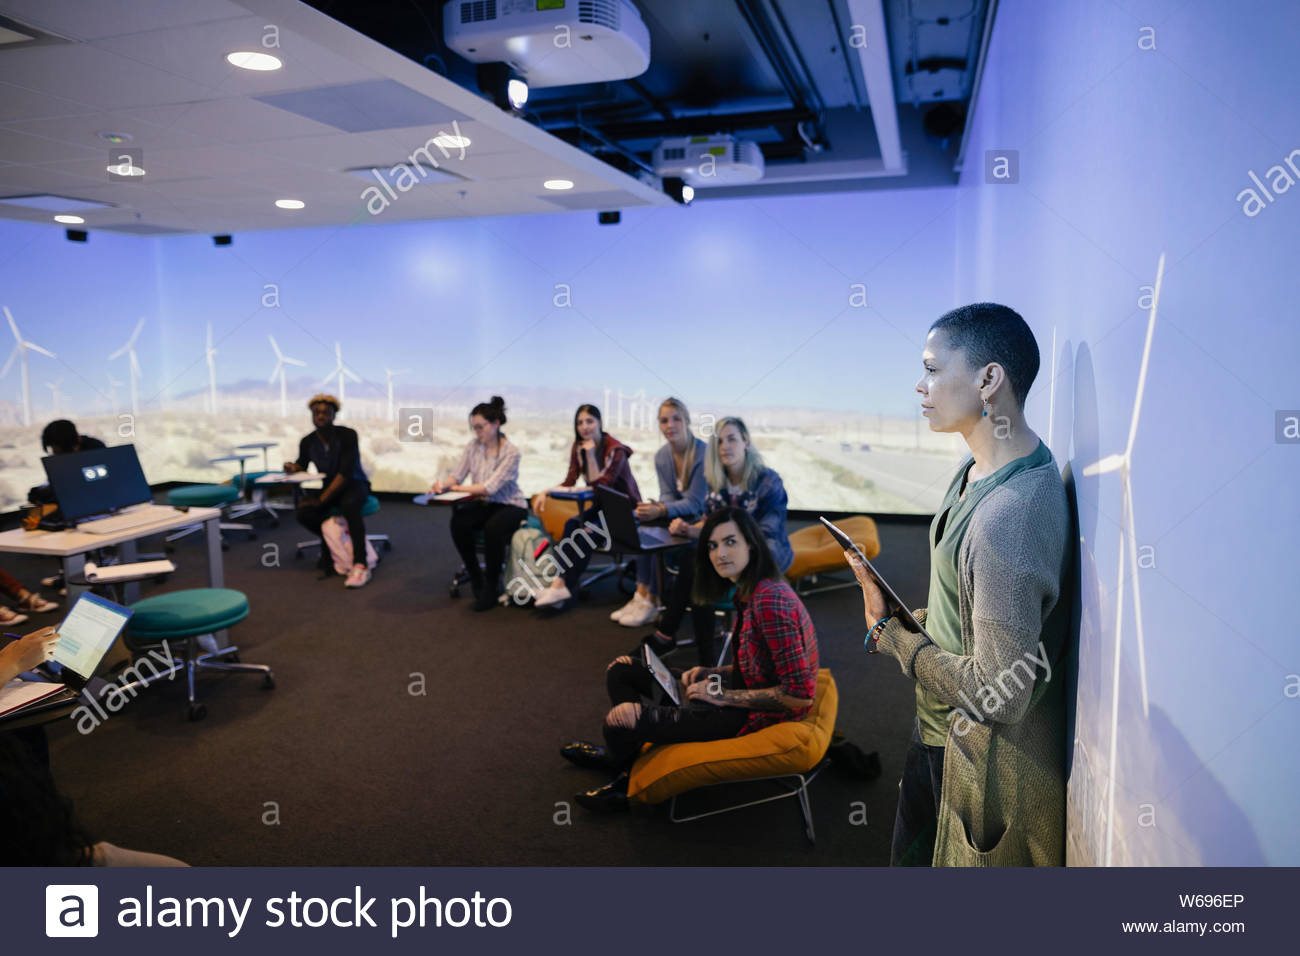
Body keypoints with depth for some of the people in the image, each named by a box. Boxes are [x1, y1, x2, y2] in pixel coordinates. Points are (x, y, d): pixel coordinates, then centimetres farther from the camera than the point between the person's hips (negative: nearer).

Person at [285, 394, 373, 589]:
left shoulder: (347, 435, -17)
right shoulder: (308, 442, -1)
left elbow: (346, 472, -24)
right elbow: (302, 464, 19)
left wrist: (322, 499, -27)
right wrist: (292, 467, -8)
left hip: (355, 484, -5)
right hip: (329, 488, 5)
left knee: (349, 505, -39)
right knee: (304, 513, -23)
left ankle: (360, 565, -44)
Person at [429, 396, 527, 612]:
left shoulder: (510, 452, -16)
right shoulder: (473, 447, 1)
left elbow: (490, 487, -24)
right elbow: (456, 475, -1)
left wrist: (457, 488, -25)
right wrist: (443, 485, -23)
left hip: (510, 506, -5)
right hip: (483, 504, 5)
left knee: (493, 527, -36)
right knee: (458, 522, -26)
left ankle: (492, 585, -17)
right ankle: (475, 576, -5)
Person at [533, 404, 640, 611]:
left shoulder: (615, 449, -16)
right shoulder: (578, 448, 4)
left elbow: (601, 485, -22)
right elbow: (569, 482, 1)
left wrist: (591, 454, -24)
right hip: (601, 506, 6)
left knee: (587, 531, -30)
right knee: (572, 524, -25)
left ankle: (560, 585, -28)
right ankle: (566, 585, -31)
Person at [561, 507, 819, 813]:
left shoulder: (770, 600, -27)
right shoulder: (749, 592, 3)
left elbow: (800, 694, -27)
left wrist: (723, 695, -20)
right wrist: (709, 674, -1)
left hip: (758, 717, -10)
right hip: (745, 689, 10)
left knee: (620, 722, -18)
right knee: (621, 669, 12)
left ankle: (628, 781, 17)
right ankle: (621, 755, 30)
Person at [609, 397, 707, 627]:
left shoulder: (702, 453, -21)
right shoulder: (661, 455, 2)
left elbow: (694, 503, -22)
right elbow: (667, 495, 2)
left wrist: (661, 511, -37)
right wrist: (656, 507, -23)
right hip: (676, 514, 6)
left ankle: (650, 602, -17)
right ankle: (641, 595, -19)